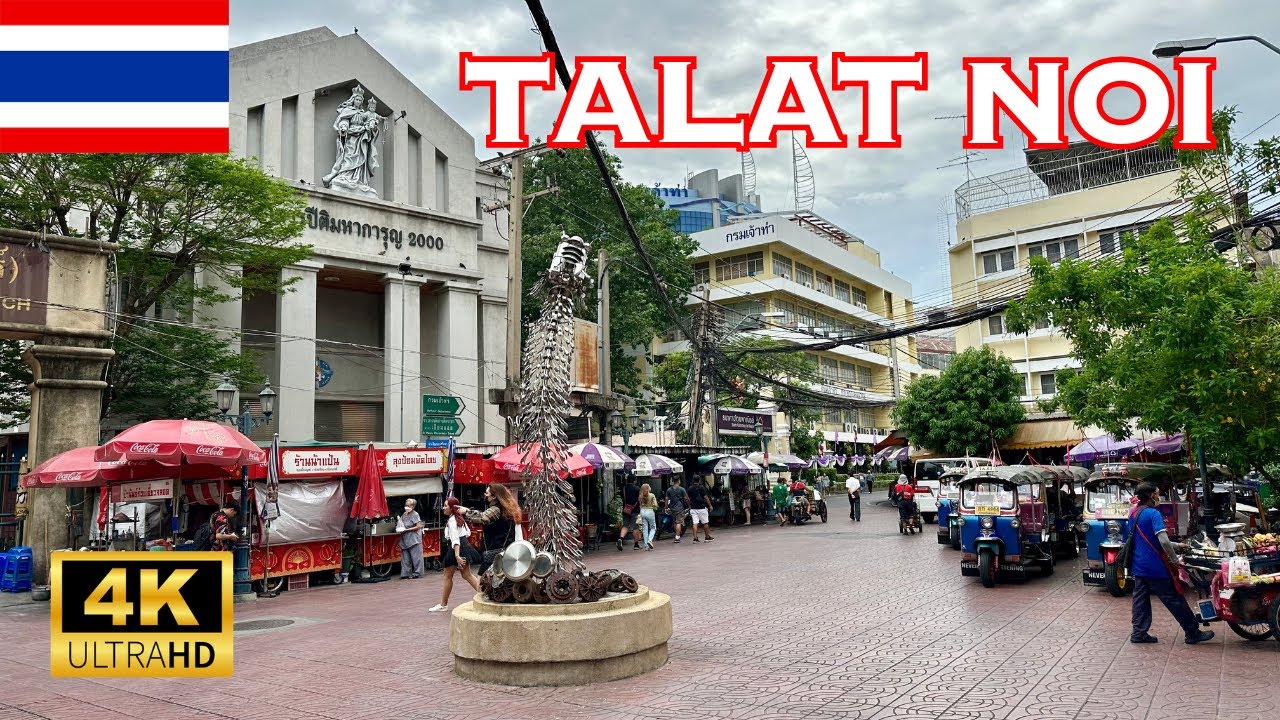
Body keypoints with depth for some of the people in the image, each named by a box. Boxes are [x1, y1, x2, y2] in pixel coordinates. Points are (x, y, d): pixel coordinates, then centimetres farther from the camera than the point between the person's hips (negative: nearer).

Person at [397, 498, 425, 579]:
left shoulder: (415, 514, -8)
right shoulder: (404, 514, 12)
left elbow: (418, 526, -13)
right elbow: (401, 524, 23)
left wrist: (406, 530, -16)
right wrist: (400, 528, 0)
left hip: (414, 540, -7)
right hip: (405, 540, 7)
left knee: (415, 557, -2)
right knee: (405, 558, 6)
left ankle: (416, 573, 4)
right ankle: (405, 574, 11)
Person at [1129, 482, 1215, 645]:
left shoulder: (1133, 514, 11)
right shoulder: (1153, 514, -15)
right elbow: (1163, 541, -24)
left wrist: (1176, 545, 24)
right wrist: (1174, 560, -9)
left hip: (1138, 567, 8)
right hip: (1156, 567, -8)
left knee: (1140, 599, 10)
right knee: (1174, 600, 2)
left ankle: (1139, 633, 10)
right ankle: (1193, 633, 11)